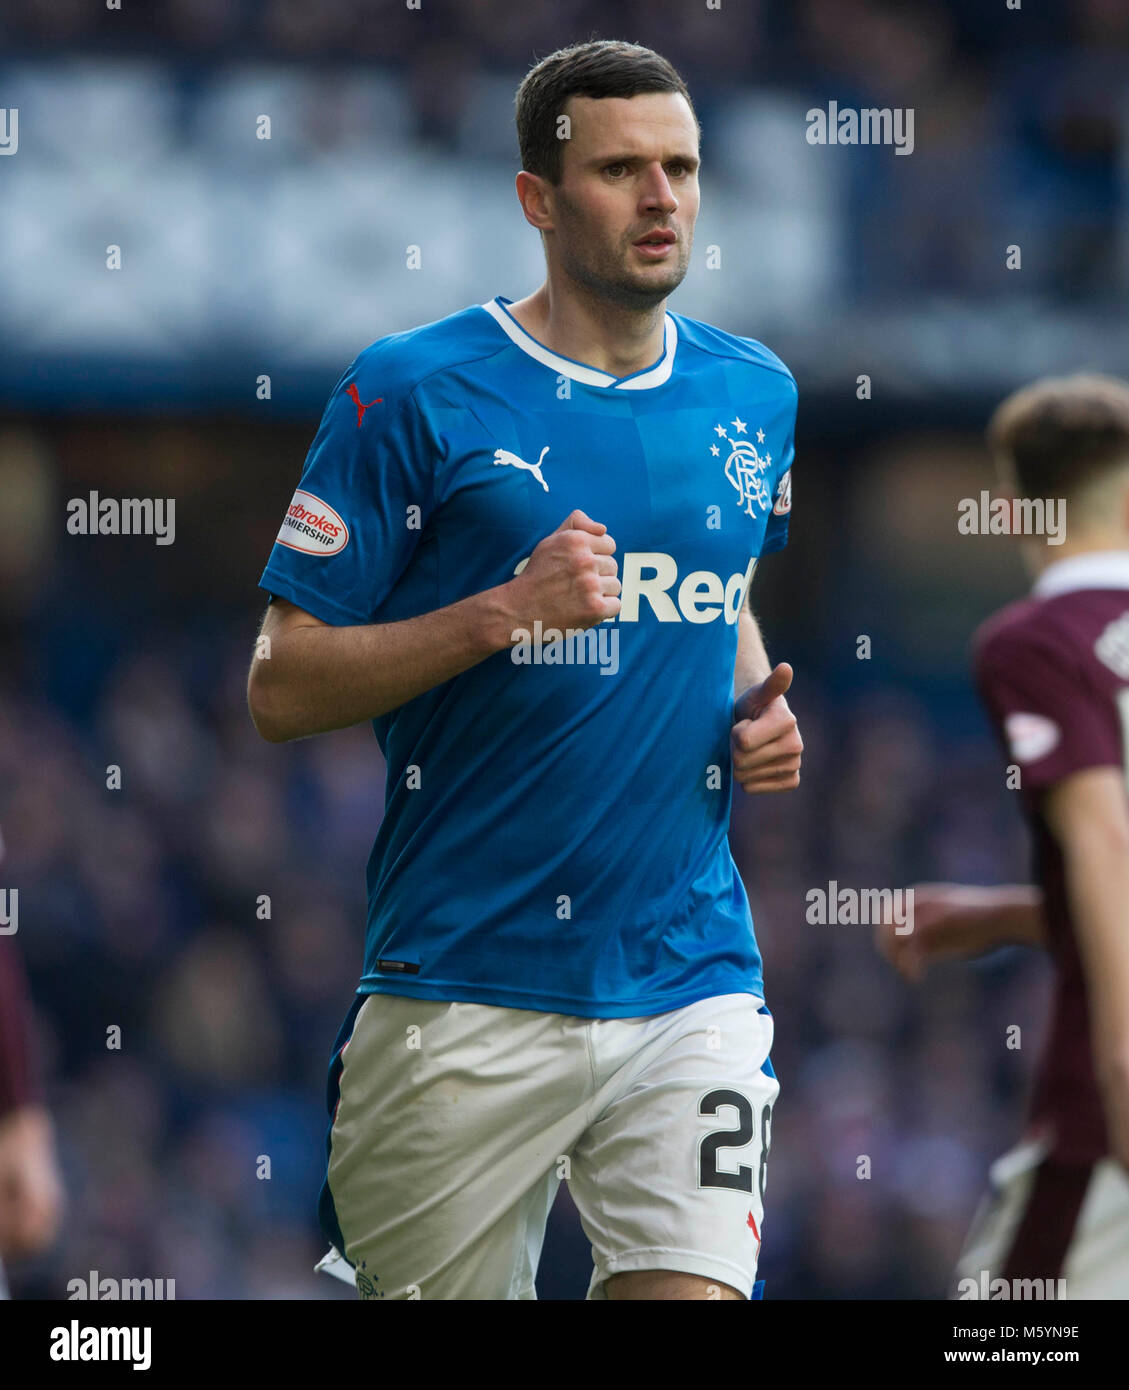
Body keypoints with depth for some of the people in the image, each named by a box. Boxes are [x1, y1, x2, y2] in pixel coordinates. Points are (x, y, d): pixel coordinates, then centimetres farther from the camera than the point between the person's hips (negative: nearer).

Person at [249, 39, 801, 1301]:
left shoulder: (753, 395, 11)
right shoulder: (414, 393, -4)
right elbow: (282, 690, -5)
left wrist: (758, 713, 8)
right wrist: (504, 613, -17)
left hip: (692, 979, 3)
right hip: (467, 996, -3)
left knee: (694, 1289, -13)